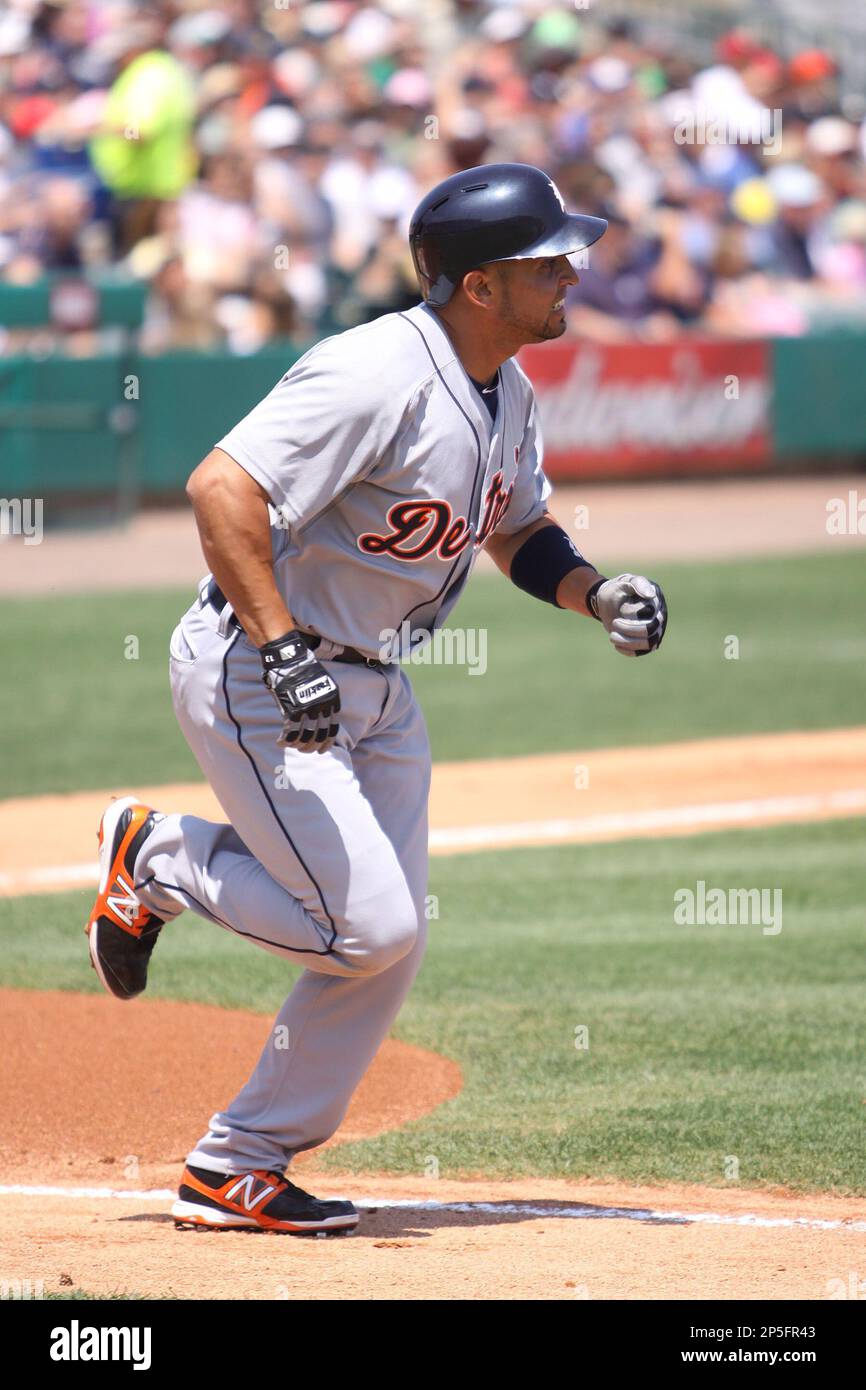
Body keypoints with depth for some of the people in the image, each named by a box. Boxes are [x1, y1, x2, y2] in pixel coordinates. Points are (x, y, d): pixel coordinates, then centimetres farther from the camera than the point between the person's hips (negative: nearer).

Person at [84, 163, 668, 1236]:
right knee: (370, 926, -15)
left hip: (373, 689, 9)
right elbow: (221, 486, -30)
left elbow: (519, 530, 21)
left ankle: (237, 1168, 15)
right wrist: (284, 652, -36)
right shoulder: (381, 375, -25)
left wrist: (600, 594, 0)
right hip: (251, 676, -9)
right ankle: (158, 857, 9)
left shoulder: (505, 391, 5)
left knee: (390, 946, 5)